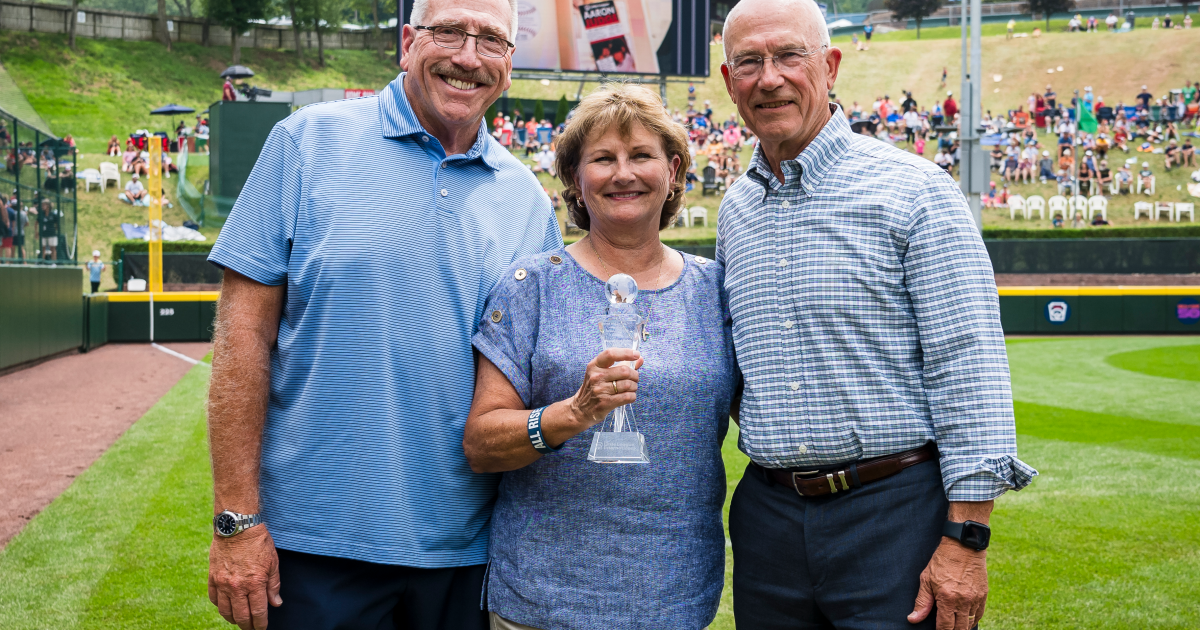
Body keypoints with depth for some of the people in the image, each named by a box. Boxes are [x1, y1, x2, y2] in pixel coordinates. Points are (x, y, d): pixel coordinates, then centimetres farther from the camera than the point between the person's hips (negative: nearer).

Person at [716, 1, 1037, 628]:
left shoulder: (914, 189, -7)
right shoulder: (733, 210, 10)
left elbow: (969, 366, -11)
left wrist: (965, 540, -14)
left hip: (897, 511, -5)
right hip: (768, 517, 5)